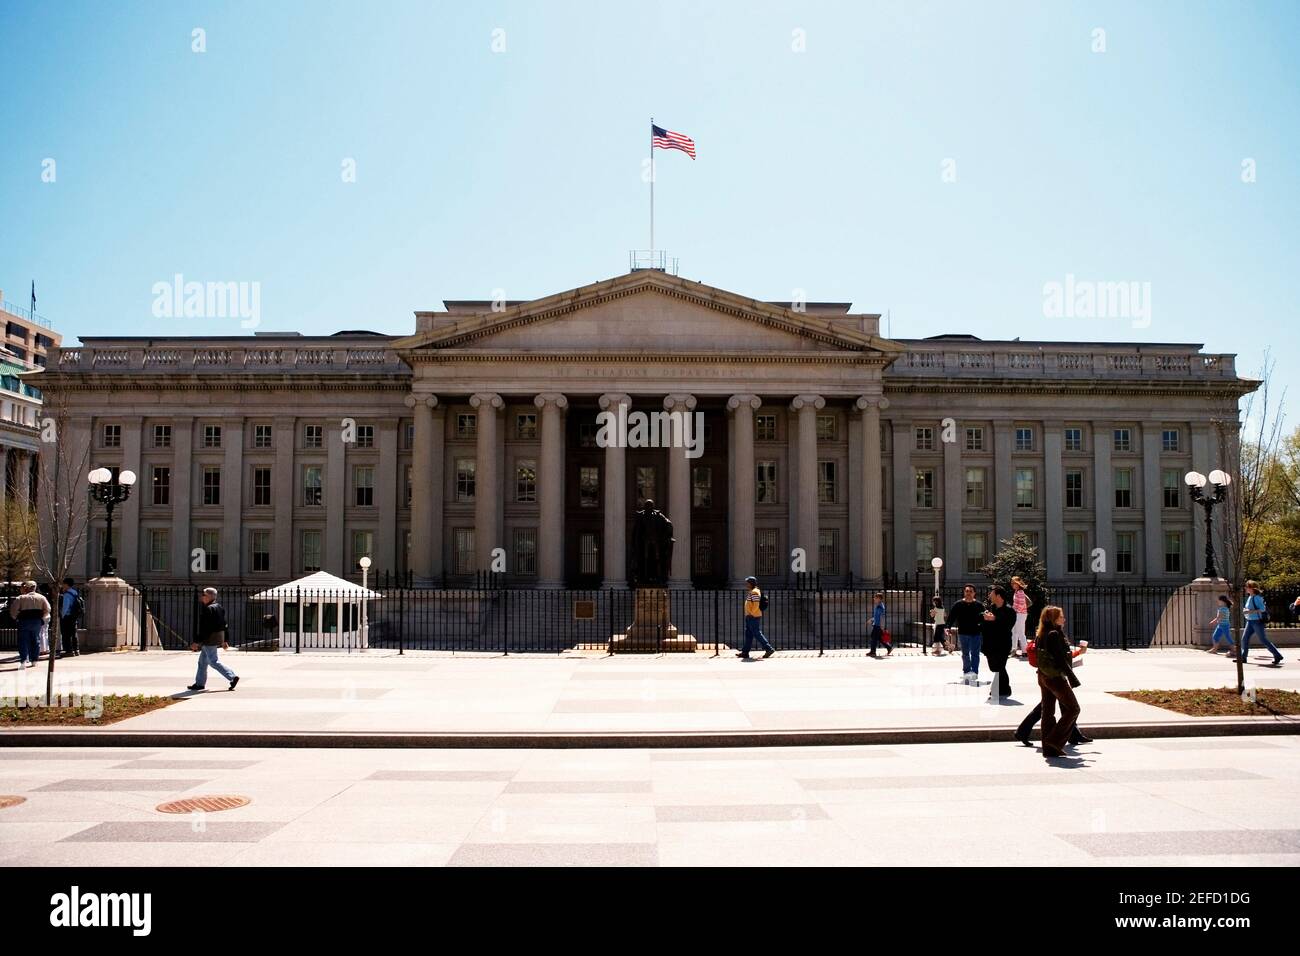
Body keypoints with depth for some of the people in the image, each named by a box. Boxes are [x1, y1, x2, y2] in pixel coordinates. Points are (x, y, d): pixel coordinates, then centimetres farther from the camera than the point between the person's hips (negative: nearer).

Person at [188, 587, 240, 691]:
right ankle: (200, 683, 21)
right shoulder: (219, 607, 12)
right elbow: (223, 625, 16)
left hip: (210, 639, -10)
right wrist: (224, 640, 20)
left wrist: (197, 642, -19)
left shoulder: (208, 609, -17)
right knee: (202, 661, 16)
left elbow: (205, 628, -21)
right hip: (218, 638, 10)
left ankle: (232, 677, -11)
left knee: (213, 661, -6)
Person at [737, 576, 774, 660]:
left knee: (757, 634, -7)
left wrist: (751, 613, -17)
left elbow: (756, 605, -22)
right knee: (748, 635, 10)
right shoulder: (750, 592, 16)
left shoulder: (755, 592, -16)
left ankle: (769, 649, -2)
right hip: (749, 617, 10)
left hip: (754, 617, -10)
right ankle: (745, 652, 11)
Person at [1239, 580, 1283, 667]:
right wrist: (1245, 610, 5)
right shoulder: (1249, 597, 10)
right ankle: (1243, 658, 7)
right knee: (1244, 638, 4)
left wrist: (1250, 611, -24)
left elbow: (1262, 609, -21)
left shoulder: (1256, 597, -16)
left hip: (1257, 621, -9)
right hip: (1250, 621, 9)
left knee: (1264, 640, -3)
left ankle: (1278, 656, 8)